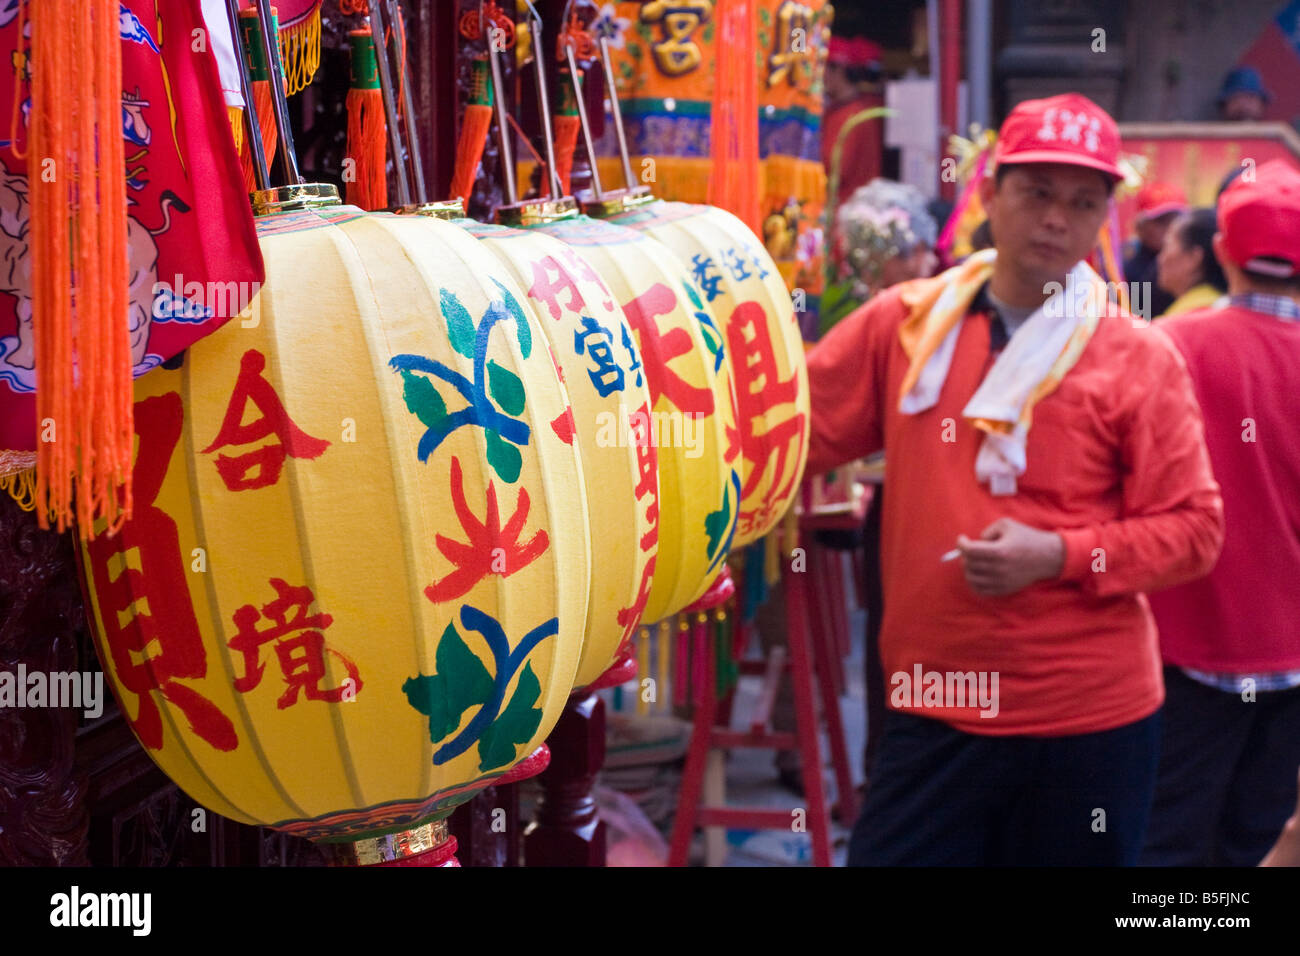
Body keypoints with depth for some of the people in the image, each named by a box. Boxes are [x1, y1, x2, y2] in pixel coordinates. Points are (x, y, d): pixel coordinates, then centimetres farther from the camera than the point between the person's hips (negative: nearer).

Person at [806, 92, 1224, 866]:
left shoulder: (1140, 358, -3)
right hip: (935, 711, 2)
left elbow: (1193, 530, -4)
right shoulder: (905, 325, 4)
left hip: (1091, 719, -2)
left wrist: (1059, 555, -16)